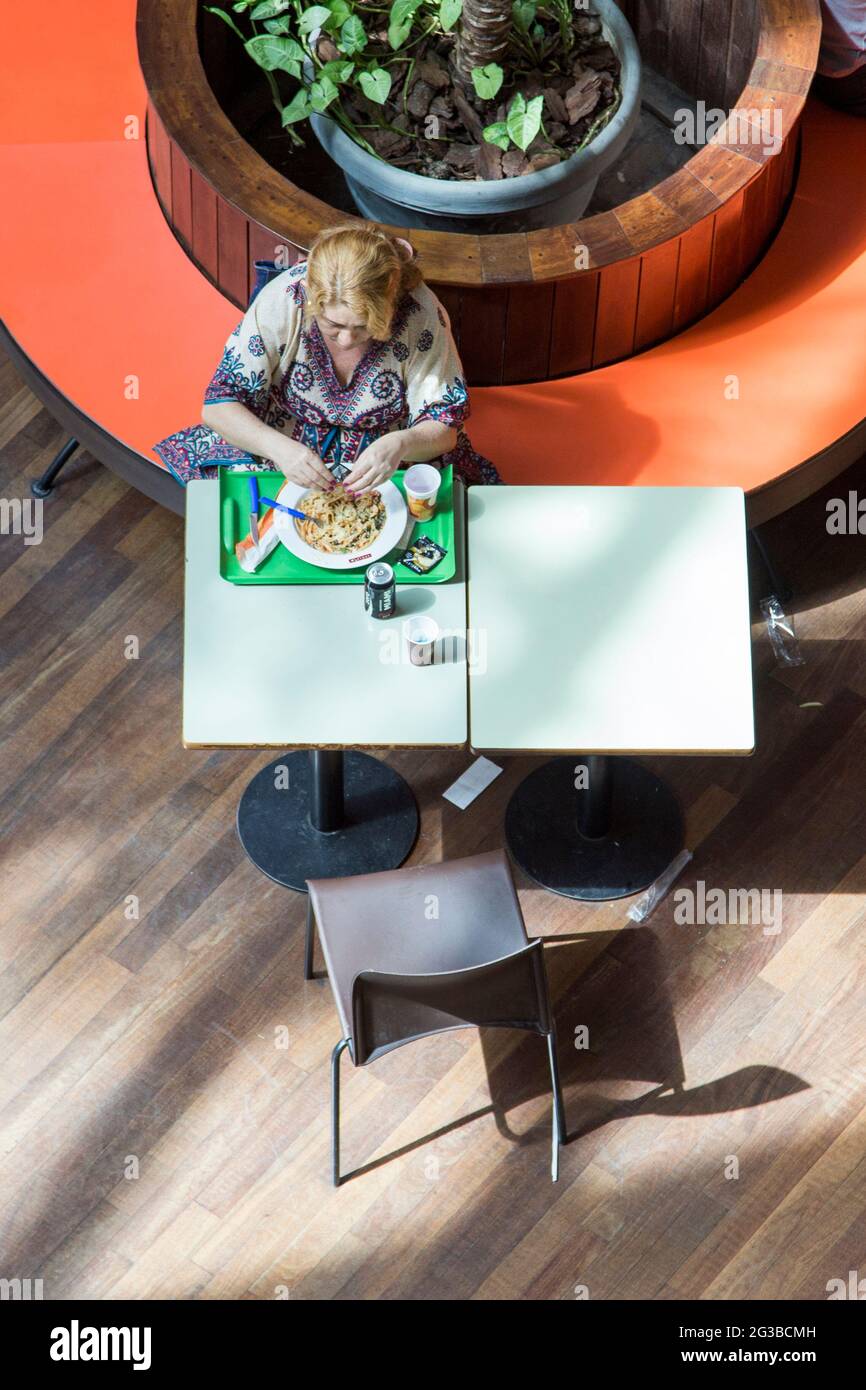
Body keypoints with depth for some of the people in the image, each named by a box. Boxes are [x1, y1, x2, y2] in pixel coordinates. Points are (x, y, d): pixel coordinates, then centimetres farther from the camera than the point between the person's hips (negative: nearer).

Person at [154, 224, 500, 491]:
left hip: (384, 472, 0)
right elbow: (218, 405, -17)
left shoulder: (421, 313, -22)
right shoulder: (281, 301, -21)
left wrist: (400, 445, -38)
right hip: (288, 457, 0)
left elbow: (444, 428, -14)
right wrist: (278, 447, -36)